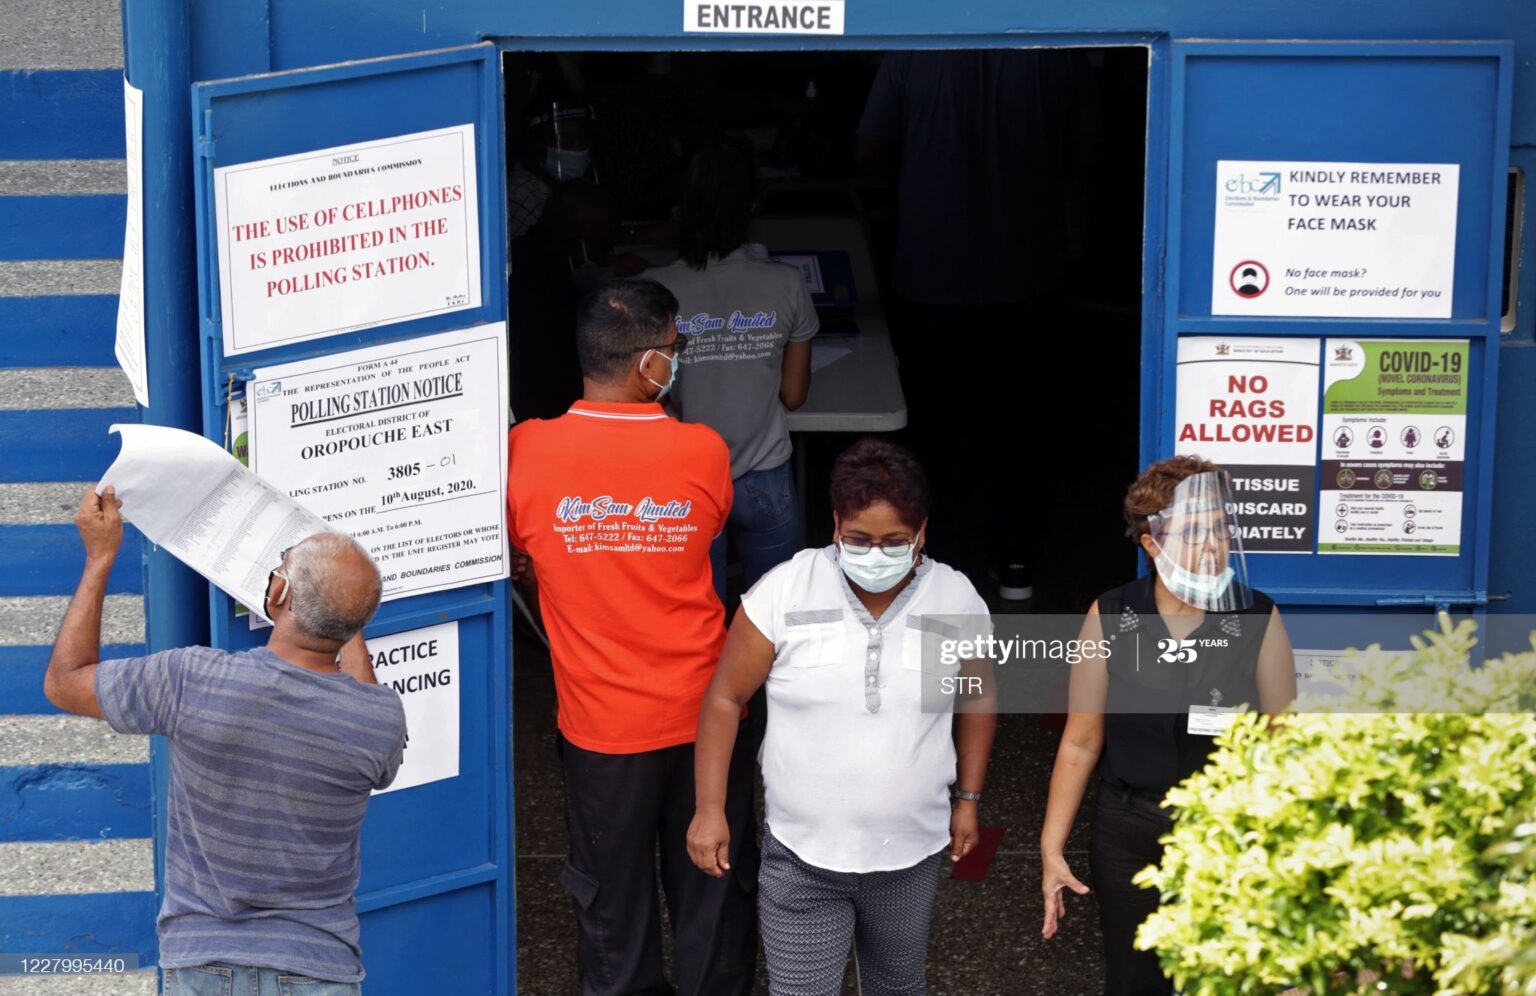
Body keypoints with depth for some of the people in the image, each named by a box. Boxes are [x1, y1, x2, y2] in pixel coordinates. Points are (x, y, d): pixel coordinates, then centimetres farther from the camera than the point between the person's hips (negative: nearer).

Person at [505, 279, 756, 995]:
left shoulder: (526, 452, -15)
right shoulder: (703, 453, -16)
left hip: (601, 724, 0)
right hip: (704, 715, 0)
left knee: (613, 898, 18)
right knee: (714, 890, 18)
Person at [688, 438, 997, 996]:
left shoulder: (958, 601, -7)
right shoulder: (783, 592, -15)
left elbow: (977, 701, 11)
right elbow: (726, 698, -6)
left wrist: (968, 798, 12)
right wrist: (711, 810, -6)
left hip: (911, 855, 2)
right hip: (800, 856, -2)